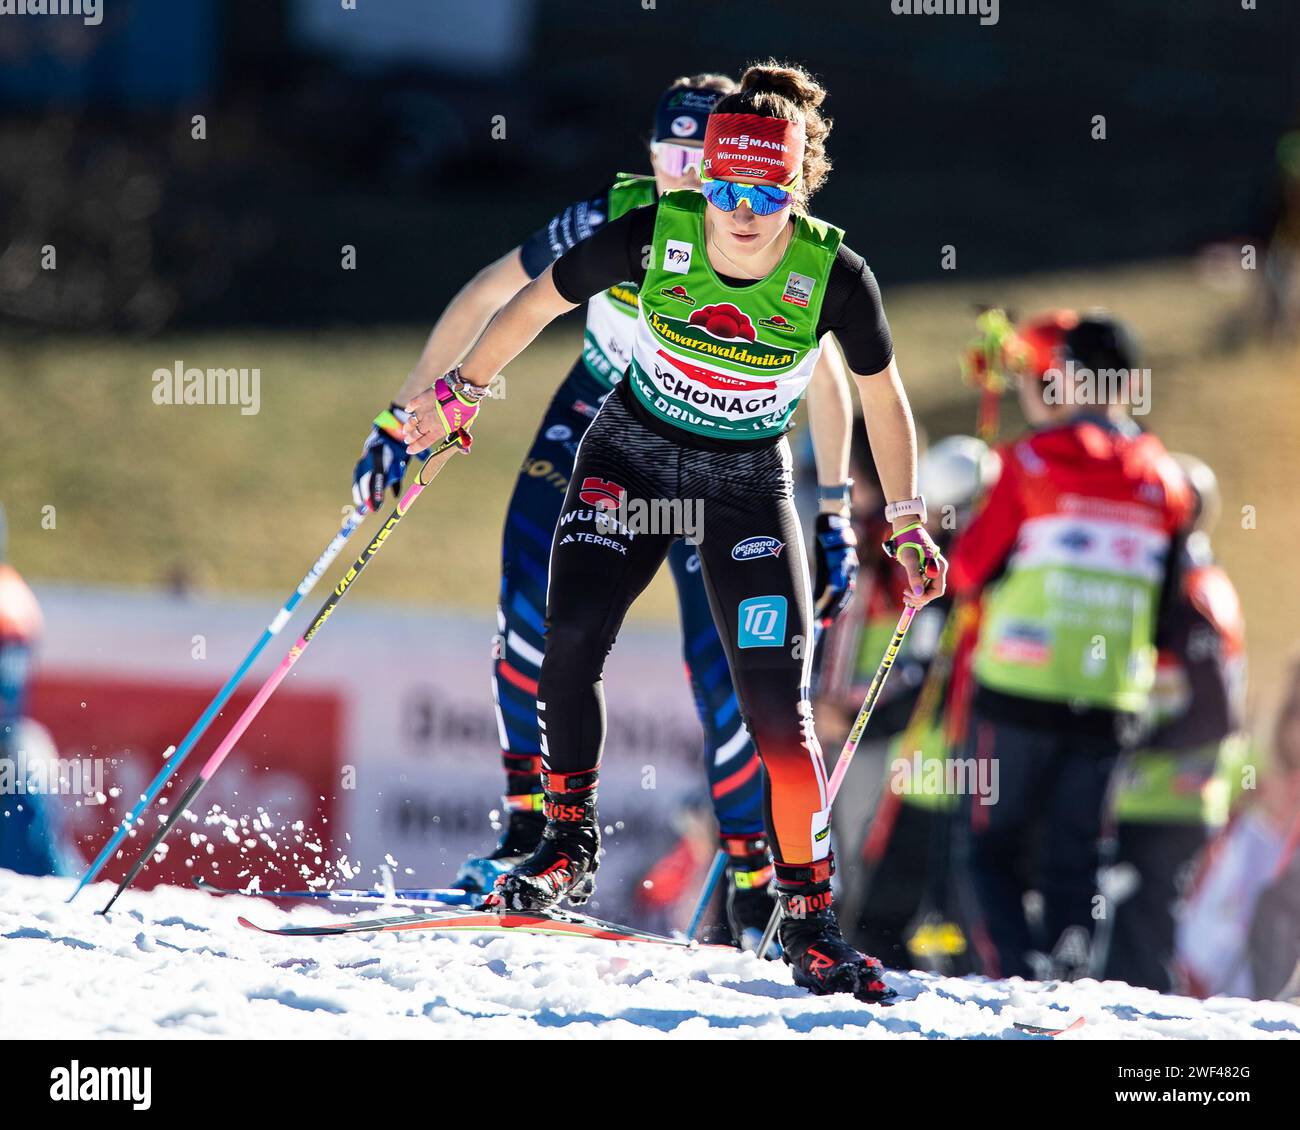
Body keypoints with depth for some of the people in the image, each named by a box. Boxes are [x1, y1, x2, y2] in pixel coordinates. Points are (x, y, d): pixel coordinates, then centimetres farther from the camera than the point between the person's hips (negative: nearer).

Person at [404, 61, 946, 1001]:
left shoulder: (834, 276, -21)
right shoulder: (656, 236, -21)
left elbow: (883, 397, -4)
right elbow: (538, 304, -4)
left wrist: (908, 527, 1)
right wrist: (460, 394, 5)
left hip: (748, 484, -1)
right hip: (633, 454, 1)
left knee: (779, 710, -11)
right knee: (569, 644, -17)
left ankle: (811, 921, 0)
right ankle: (570, 843, 5)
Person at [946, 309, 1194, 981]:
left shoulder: (1034, 462, -7)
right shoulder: (1164, 480, 7)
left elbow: (969, 569, -2)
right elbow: (1169, 602, 15)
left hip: (1020, 692, -4)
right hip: (1112, 700, 4)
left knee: (991, 846, 4)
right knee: (1074, 855, 11)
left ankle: (1016, 973, -15)